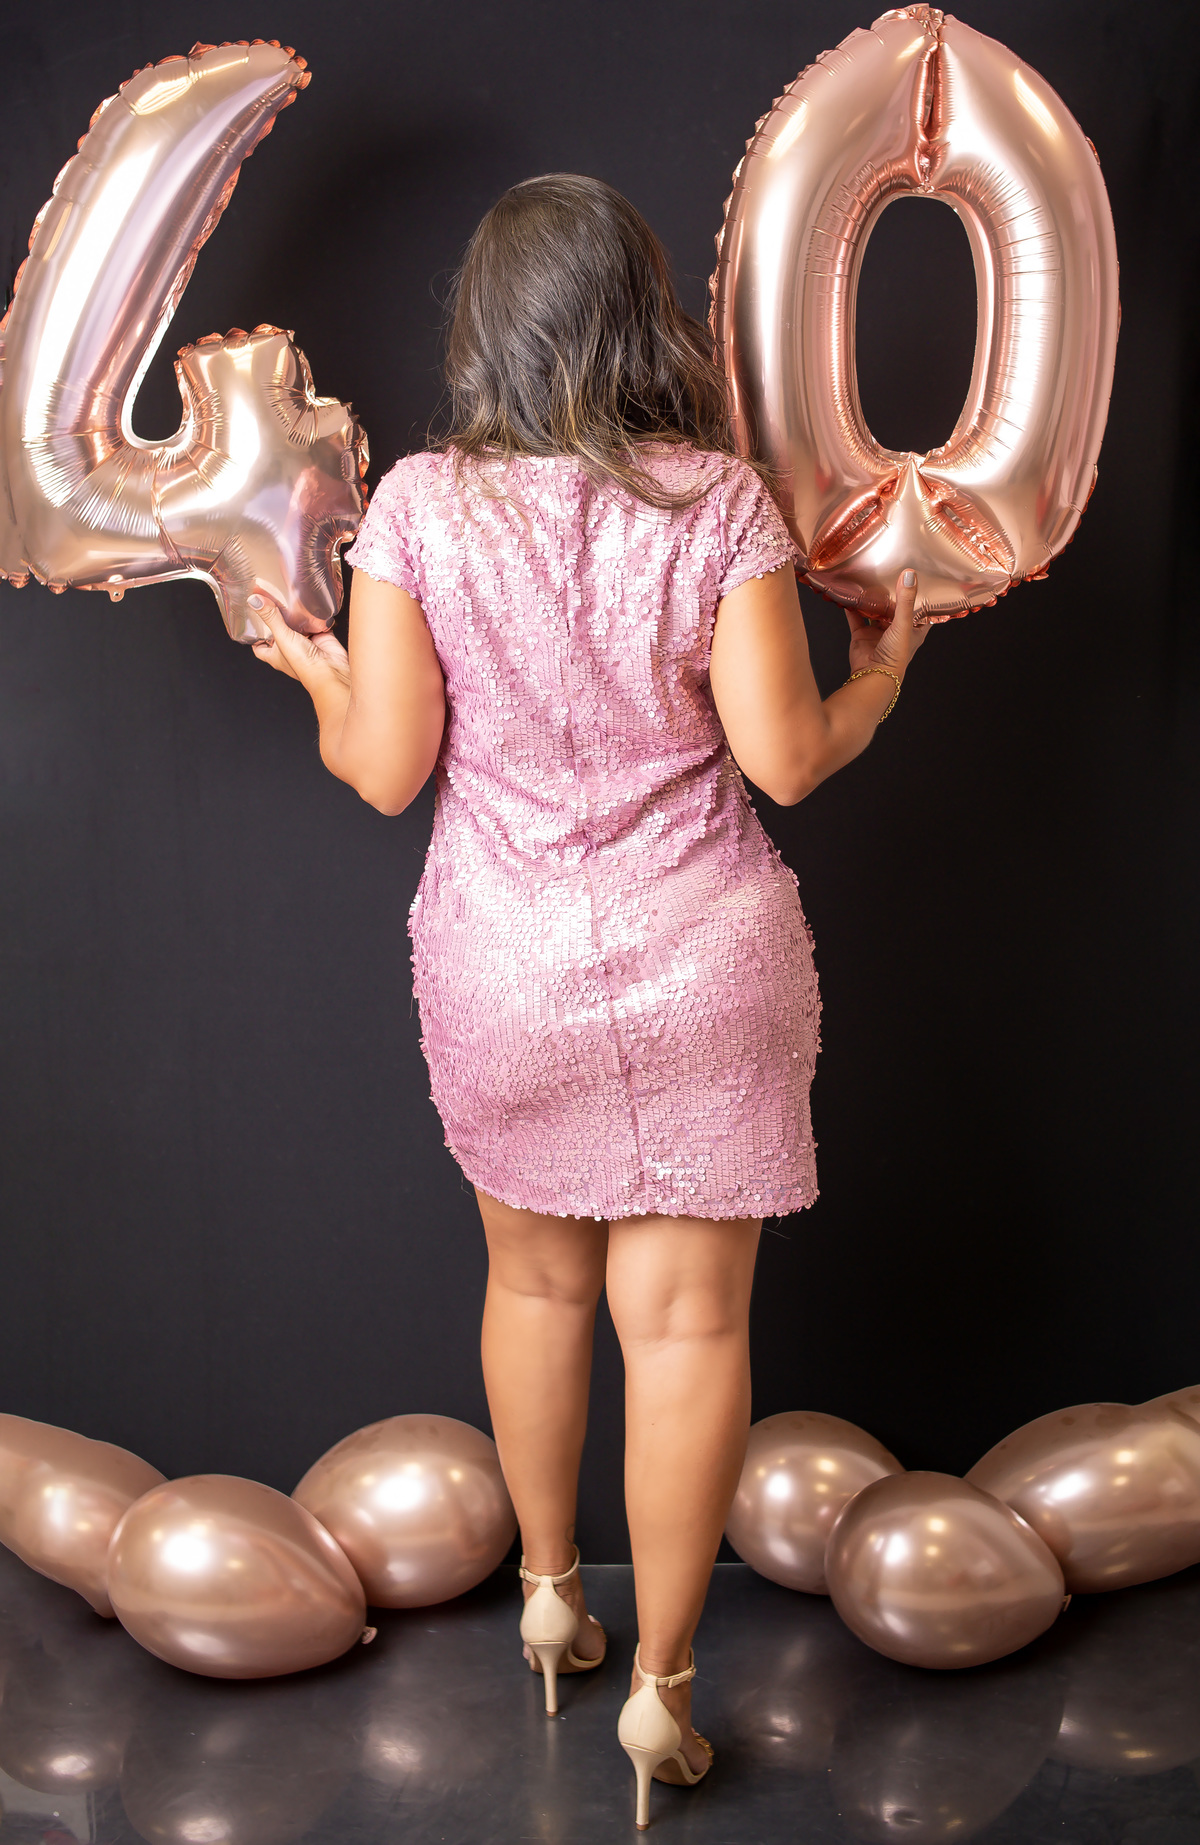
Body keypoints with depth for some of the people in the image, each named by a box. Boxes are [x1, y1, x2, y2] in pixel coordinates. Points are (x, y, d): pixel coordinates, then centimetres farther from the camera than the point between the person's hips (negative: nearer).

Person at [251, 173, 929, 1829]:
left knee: (537, 1279, 22)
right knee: (688, 1319, 8)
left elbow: (385, 771, -7)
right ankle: (661, 1684, 19)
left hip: (500, 968, 1)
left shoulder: (419, 507, -9)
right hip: (704, 962, -1)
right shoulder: (721, 499, -10)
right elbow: (787, 758, -10)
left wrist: (317, 676, 14)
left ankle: (549, 1591, 40)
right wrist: (884, 673, 11)